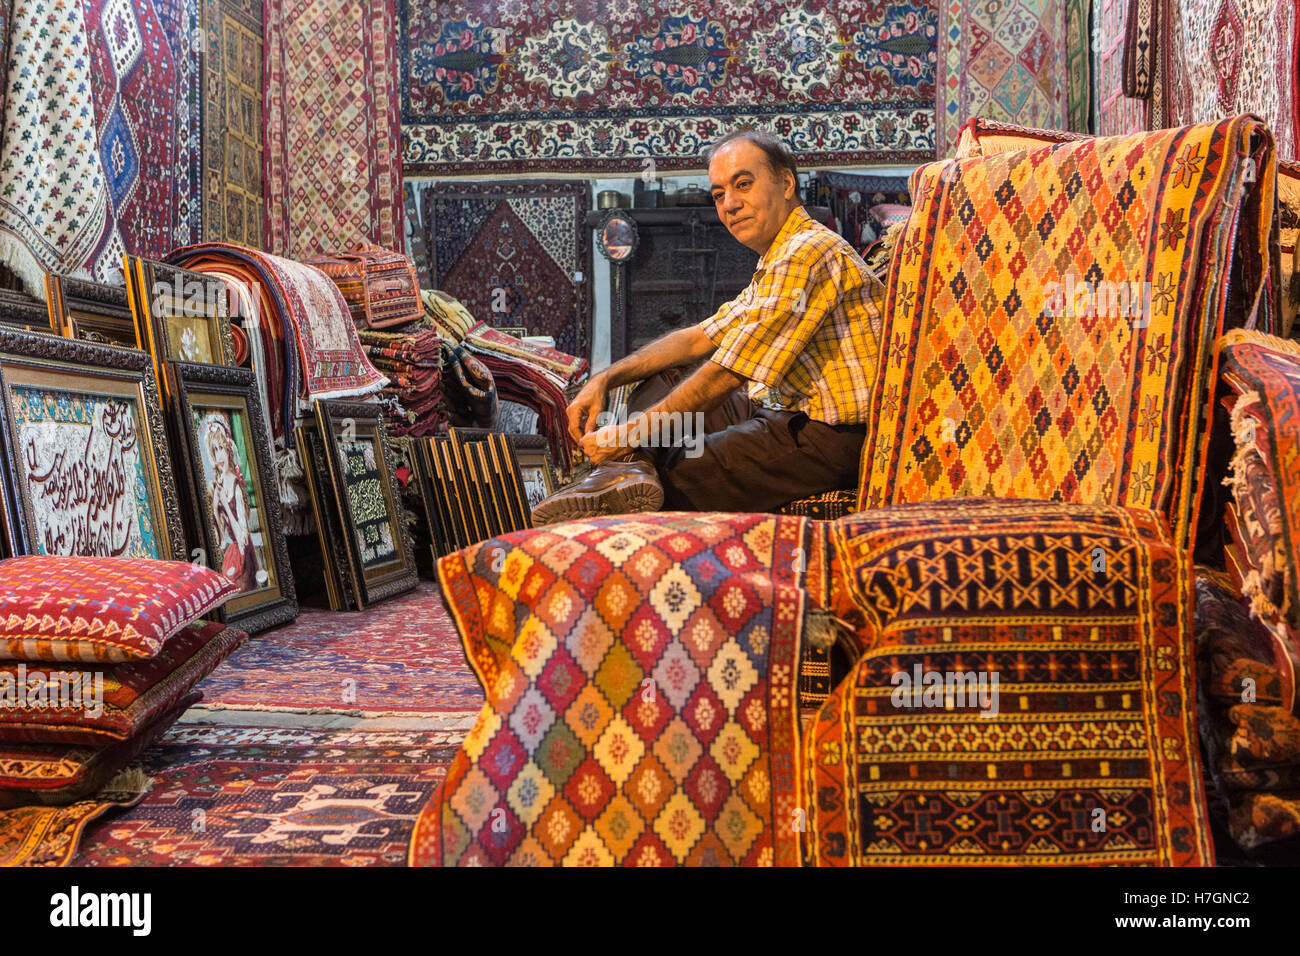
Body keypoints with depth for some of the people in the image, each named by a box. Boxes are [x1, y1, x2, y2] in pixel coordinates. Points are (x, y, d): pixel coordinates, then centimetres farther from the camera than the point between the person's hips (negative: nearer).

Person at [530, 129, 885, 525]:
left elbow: (724, 376, -21)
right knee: (664, 382, 8)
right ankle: (628, 471, -17)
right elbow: (701, 337, 19)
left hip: (828, 438, -11)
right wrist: (605, 379, 8)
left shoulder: (806, 255, -18)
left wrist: (631, 433, -14)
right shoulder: (779, 260, 16)